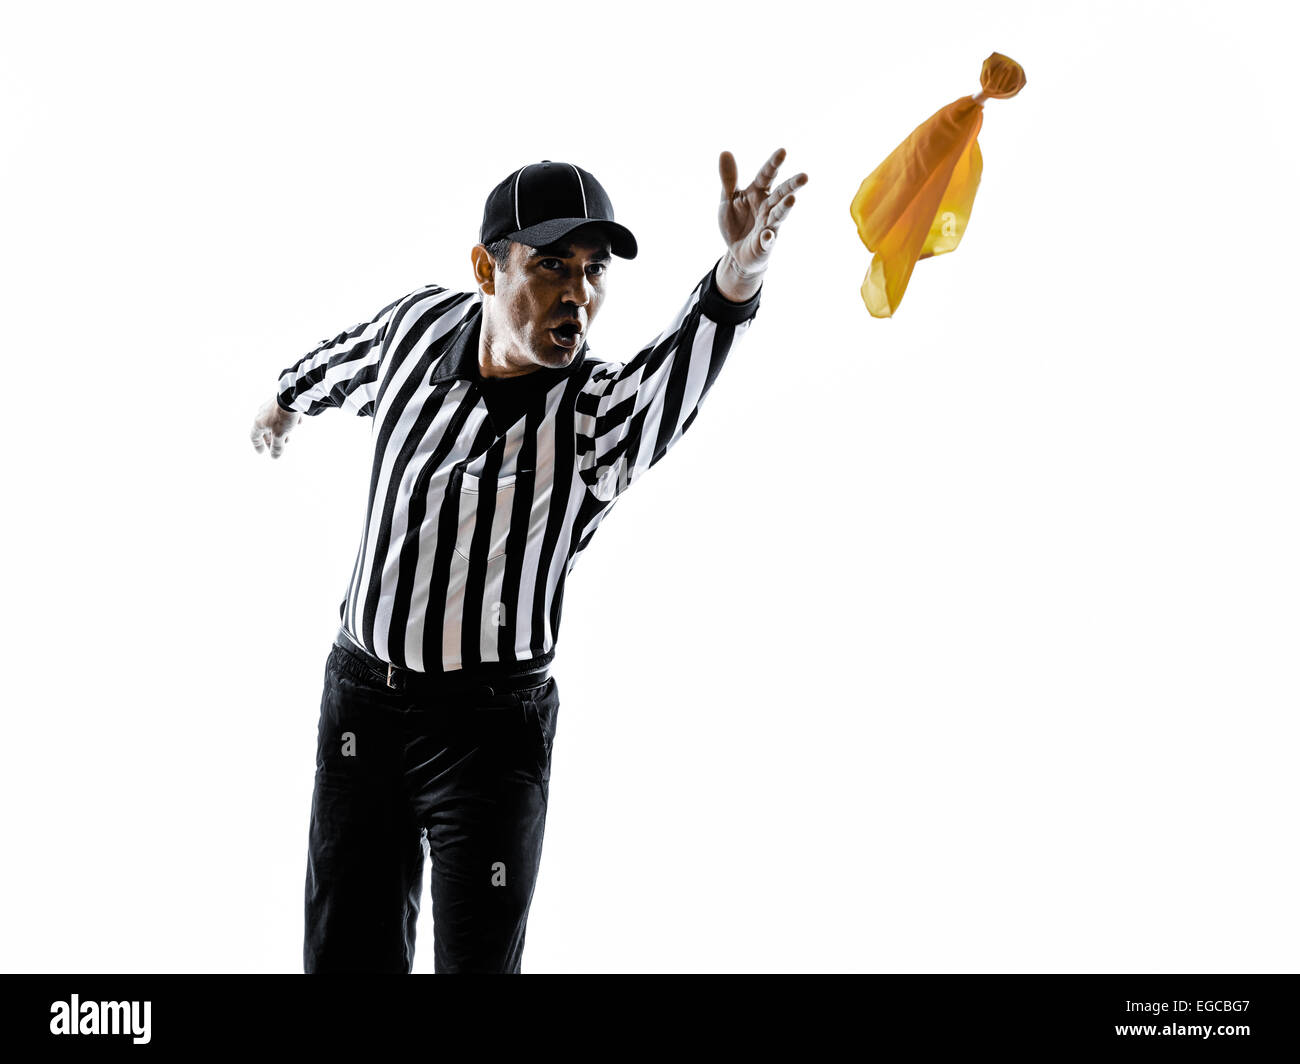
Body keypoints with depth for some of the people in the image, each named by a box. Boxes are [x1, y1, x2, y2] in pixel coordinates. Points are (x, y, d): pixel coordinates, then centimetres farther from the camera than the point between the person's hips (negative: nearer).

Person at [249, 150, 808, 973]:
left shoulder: (595, 417, -21)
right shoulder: (423, 323, -6)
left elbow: (672, 383, -46)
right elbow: (353, 359, 19)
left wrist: (737, 277, -67)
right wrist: (291, 400, 40)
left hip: (493, 727, -3)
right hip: (361, 697, 4)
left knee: (478, 959, 1)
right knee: (348, 954, 11)